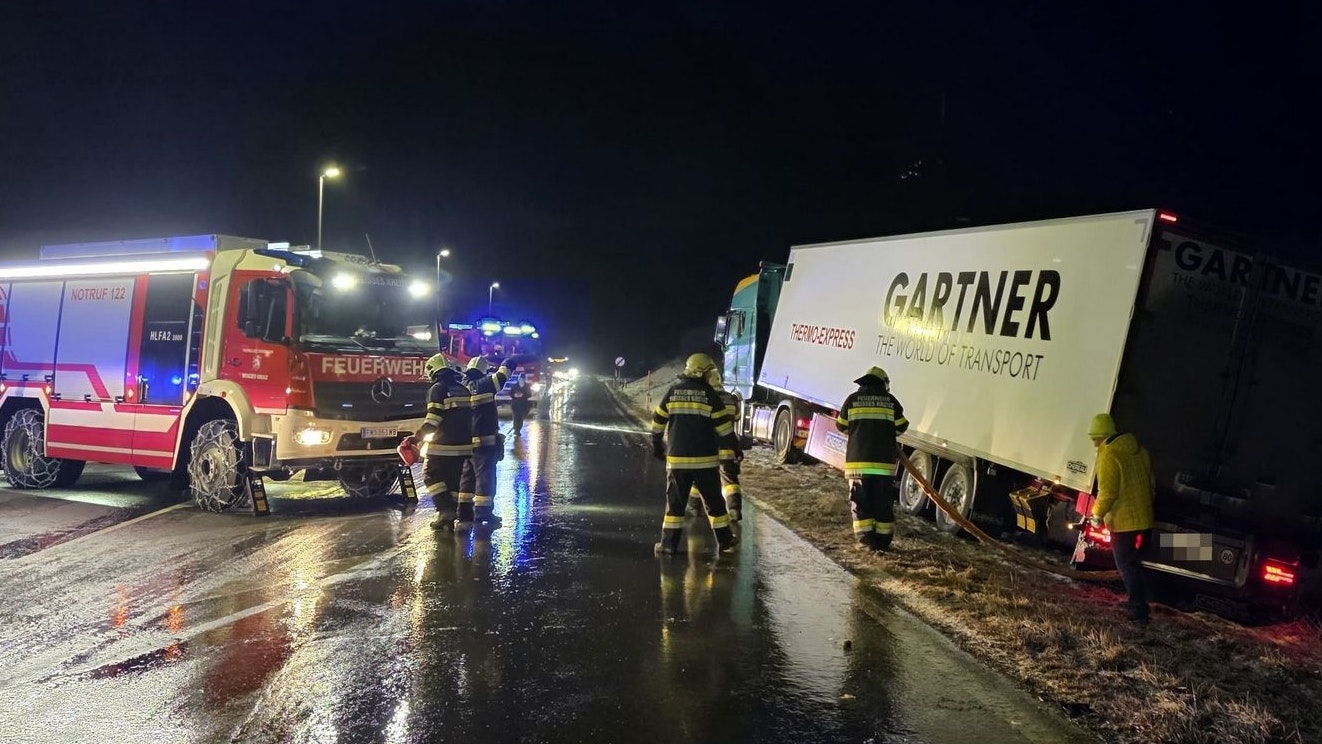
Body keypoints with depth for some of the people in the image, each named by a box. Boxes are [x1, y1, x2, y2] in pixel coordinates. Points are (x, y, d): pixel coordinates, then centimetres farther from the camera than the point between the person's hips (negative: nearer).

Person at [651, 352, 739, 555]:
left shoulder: (672, 392, 3)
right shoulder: (709, 395, -5)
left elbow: (657, 423, 7)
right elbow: (724, 427, -4)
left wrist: (657, 447, 20)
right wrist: (734, 449, 7)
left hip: (676, 459, 2)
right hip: (705, 459, -1)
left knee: (675, 502, 8)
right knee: (714, 501, 11)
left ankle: (668, 544, 6)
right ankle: (725, 541, 20)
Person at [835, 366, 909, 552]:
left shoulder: (852, 399, 3)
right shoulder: (890, 400, 4)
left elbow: (841, 426, 11)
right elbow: (901, 426, 8)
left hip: (858, 460, 0)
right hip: (884, 460, 0)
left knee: (861, 501, 6)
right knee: (883, 502, 7)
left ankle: (866, 540, 3)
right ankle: (883, 540, 10)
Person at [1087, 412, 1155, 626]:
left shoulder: (1109, 455, -18)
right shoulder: (1138, 450, 9)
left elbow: (1107, 492, -22)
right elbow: (1150, 483, 18)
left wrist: (1097, 514, -9)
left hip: (1123, 520, -8)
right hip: (1143, 517, 8)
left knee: (1126, 565, 1)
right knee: (1134, 562, 21)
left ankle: (1139, 611, 2)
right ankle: (1137, 602, 31)